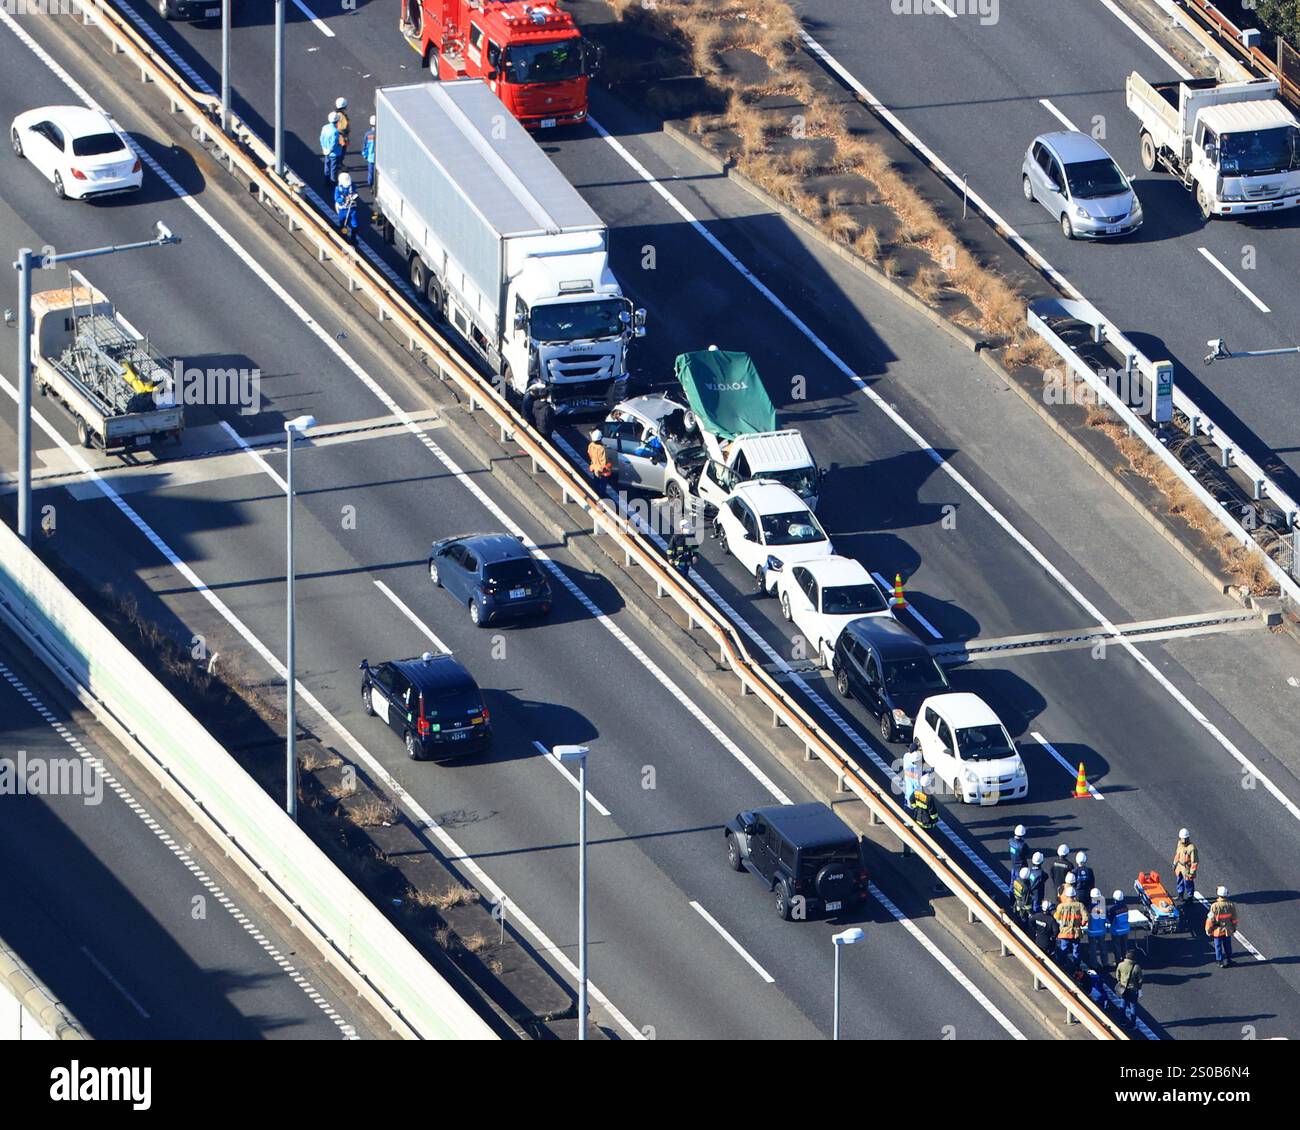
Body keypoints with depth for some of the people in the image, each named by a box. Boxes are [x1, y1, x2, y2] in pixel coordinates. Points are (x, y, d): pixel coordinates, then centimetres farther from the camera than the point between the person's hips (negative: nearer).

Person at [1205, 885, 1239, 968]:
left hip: (1217, 931, -4)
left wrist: (1208, 930, -3)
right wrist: (1234, 928, 18)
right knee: (1227, 945, 19)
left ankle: (1221, 962, 12)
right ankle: (1228, 960, 30)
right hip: (1228, 930, 4)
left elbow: (1210, 920, -16)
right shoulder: (1231, 905, -9)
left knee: (1218, 946, 9)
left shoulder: (1215, 906, -22)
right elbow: (1234, 919, 2)